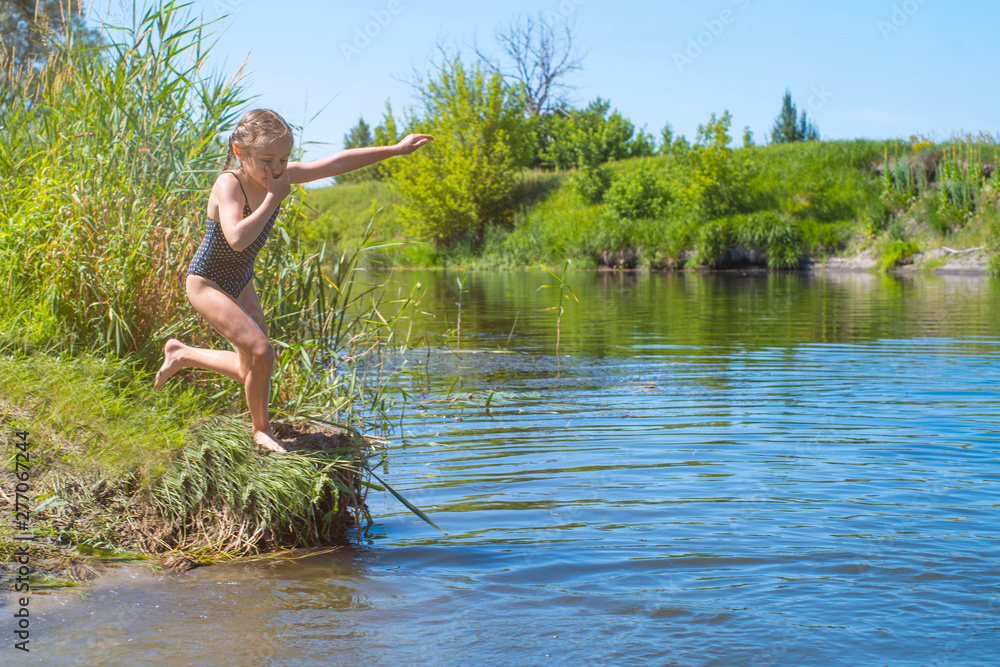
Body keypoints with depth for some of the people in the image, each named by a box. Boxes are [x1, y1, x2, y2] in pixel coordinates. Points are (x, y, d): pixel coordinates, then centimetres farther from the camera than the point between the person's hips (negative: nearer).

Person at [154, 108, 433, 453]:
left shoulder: (282, 176, -9)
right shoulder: (228, 184, -28)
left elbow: (337, 163, -5)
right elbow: (237, 239, -43)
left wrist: (396, 149, -6)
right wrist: (273, 198, -37)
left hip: (240, 282, 8)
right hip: (207, 282, -8)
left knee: (251, 370, 13)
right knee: (261, 351, -21)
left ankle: (181, 353, 36)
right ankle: (261, 429, 3)